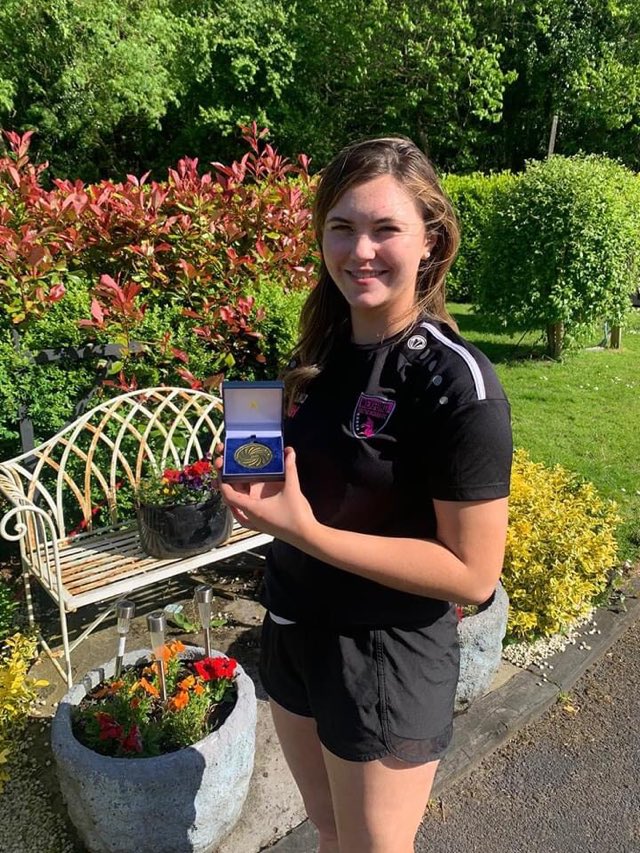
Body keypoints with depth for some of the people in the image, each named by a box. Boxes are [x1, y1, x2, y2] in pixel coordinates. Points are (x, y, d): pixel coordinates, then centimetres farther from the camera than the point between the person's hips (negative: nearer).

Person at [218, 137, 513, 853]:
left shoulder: (458, 383, -22)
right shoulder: (322, 348, -1)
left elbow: (474, 573, -21)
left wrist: (305, 531, -27)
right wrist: (260, 485, -7)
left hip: (386, 659, -6)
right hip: (292, 632, 7)